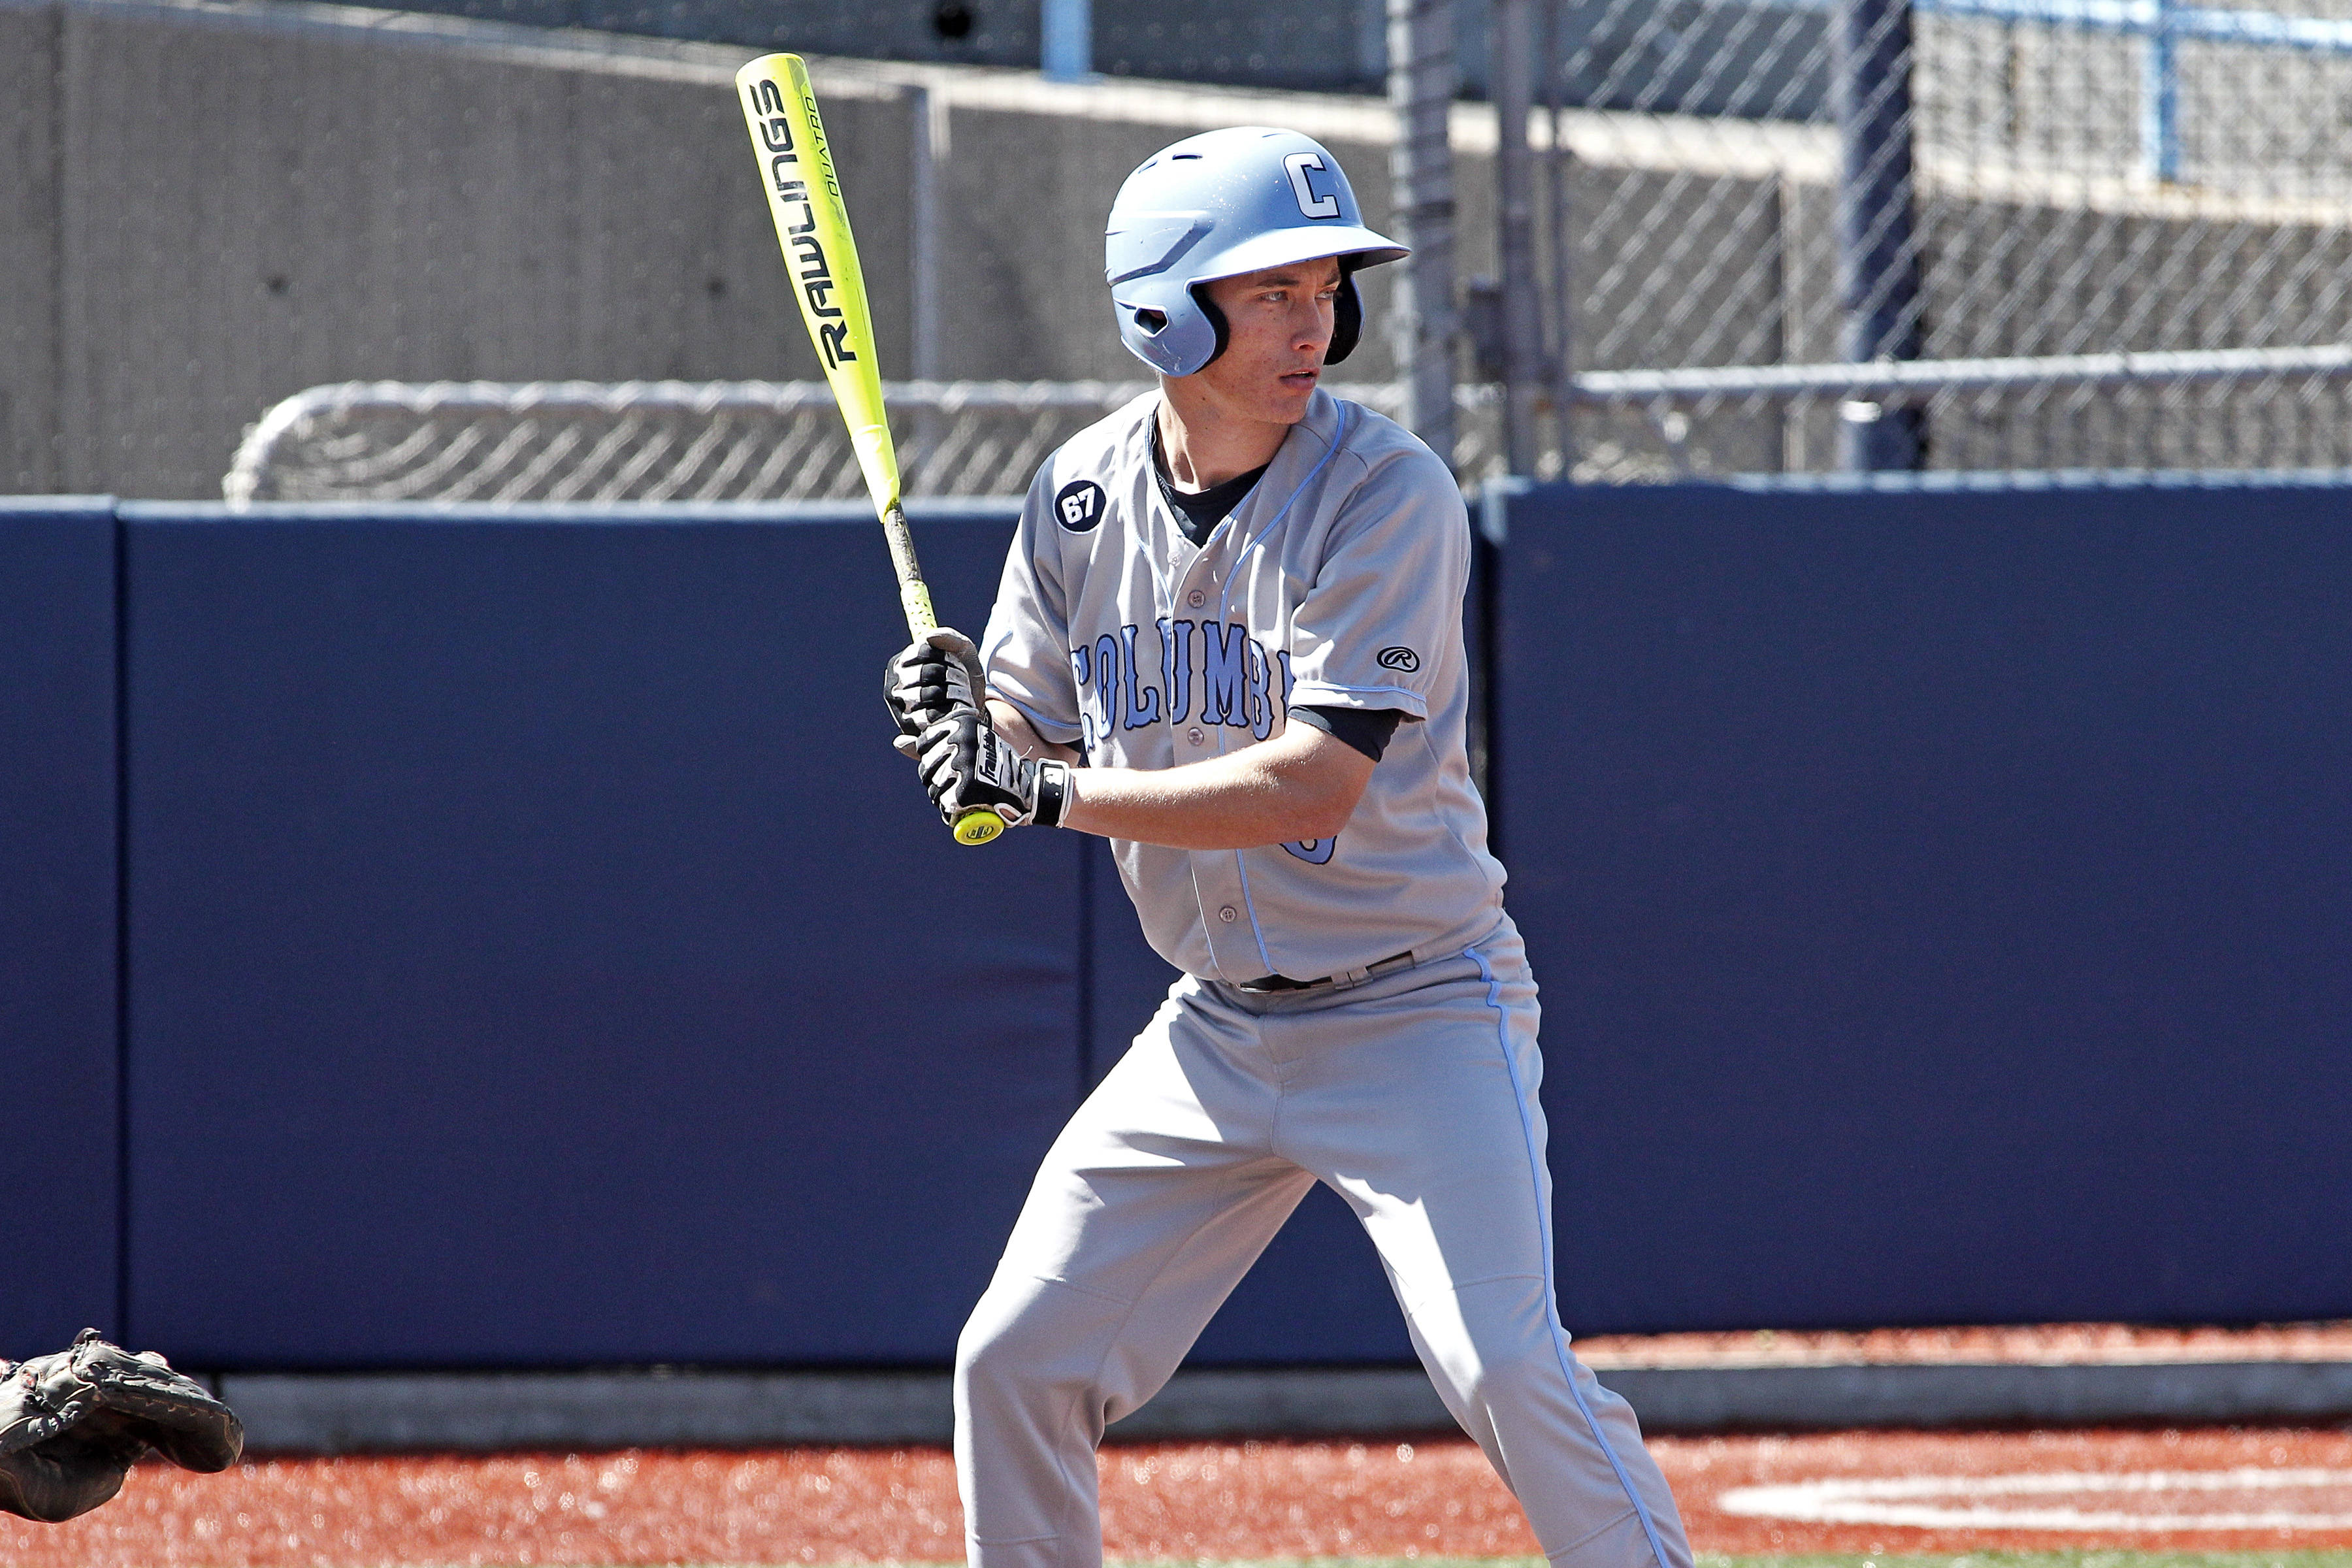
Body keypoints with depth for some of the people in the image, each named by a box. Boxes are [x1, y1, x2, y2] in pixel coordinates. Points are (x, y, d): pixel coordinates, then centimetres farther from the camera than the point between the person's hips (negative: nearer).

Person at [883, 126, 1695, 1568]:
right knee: (1017, 1365, 4)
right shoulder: (1083, 497, 0)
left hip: (1415, 1005, -5)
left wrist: (1054, 794, -29)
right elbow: (1031, 745, 8)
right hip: (1217, 1017, 6)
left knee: (1506, 1365, -21)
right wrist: (964, 719, -16)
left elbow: (1314, 783, -26)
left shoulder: (1388, 494, -18)